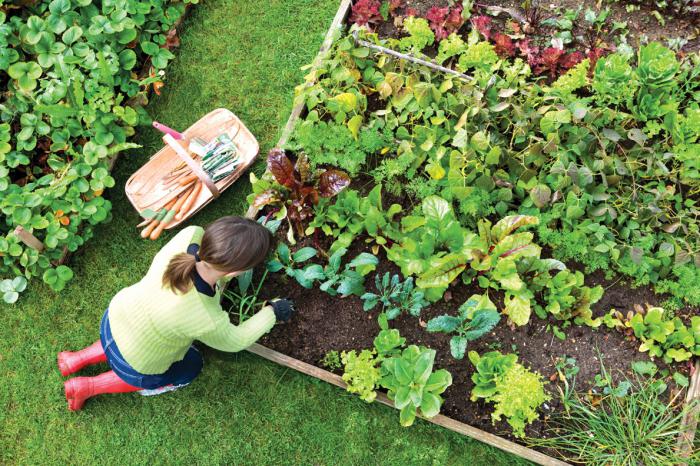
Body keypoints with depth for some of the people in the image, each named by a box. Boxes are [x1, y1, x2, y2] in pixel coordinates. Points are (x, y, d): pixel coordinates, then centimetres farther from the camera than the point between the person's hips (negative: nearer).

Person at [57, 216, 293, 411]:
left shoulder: (191, 235, -31)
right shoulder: (208, 322, -40)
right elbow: (235, 341, -16)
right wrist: (272, 313, -4)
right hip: (133, 364, -5)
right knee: (190, 367, 26)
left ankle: (78, 359, 36)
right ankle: (89, 387, 25)